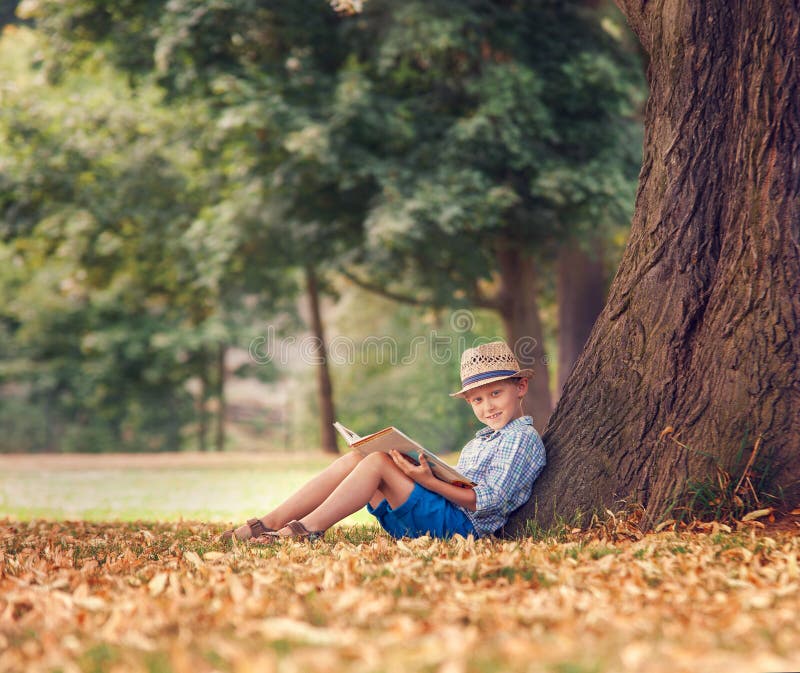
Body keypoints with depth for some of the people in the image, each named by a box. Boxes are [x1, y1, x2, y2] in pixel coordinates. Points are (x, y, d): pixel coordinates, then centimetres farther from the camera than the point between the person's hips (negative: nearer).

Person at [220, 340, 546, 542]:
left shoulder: (523, 437, -1)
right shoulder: (479, 441, 29)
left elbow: (488, 502, -13)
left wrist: (430, 482, -21)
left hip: (461, 525, -9)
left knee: (378, 461, -22)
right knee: (356, 458, -5)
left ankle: (307, 528, -25)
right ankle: (270, 524, -14)